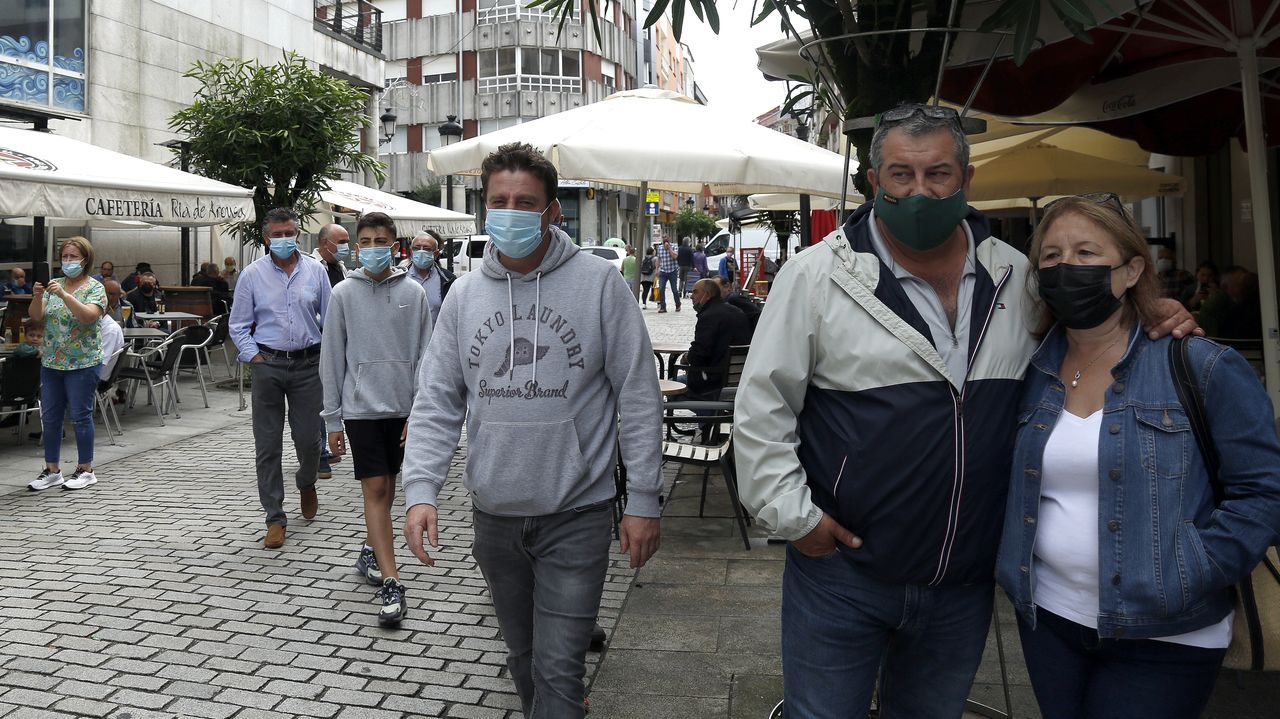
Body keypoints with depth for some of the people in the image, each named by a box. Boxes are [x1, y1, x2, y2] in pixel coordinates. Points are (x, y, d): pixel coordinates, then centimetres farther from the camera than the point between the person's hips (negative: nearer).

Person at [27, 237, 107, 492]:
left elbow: (89, 316, -21)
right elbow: (35, 316, 2)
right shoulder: (54, 284, 10)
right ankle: (52, 470, 19)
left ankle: (85, 470, 10)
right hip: (51, 362, 6)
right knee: (50, 417, 9)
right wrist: (37, 296, -17)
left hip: (82, 363, -5)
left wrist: (64, 295, -29)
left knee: (80, 416, 0)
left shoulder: (95, 287, -4)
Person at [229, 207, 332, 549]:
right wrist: (255, 358, -4)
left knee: (309, 438, 3)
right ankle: (275, 518, 11)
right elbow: (238, 325, 7)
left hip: (308, 365, 0)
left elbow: (330, 319, 9)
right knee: (267, 444, 1)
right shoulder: (253, 274, 3)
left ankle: (306, 484, 37)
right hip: (268, 364, 0)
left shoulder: (315, 271, 5)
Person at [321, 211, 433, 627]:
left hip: (402, 406, 2)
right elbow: (332, 359, 2)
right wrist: (332, 420, 1)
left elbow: (424, 356, 1)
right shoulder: (344, 293, 0)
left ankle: (370, 551, 35)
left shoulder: (413, 293, 0)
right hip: (361, 406, -2)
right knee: (375, 489, -6)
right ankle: (391, 583, -7)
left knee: (387, 485, 14)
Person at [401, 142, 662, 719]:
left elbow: (638, 396, -7)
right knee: (523, 656, 20)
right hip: (494, 514, 4)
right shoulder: (465, 294, 3)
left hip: (577, 514, -4)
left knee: (558, 668, -2)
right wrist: (420, 490, -9)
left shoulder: (598, 282, -8)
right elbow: (436, 403, 3)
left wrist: (643, 499, -8)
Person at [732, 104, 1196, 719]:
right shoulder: (817, 274, -10)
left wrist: (1153, 323, 1)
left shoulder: (1016, 276, 3)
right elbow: (761, 404, -8)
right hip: (841, 567, -3)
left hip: (965, 583, 4)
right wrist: (792, 515, -11)